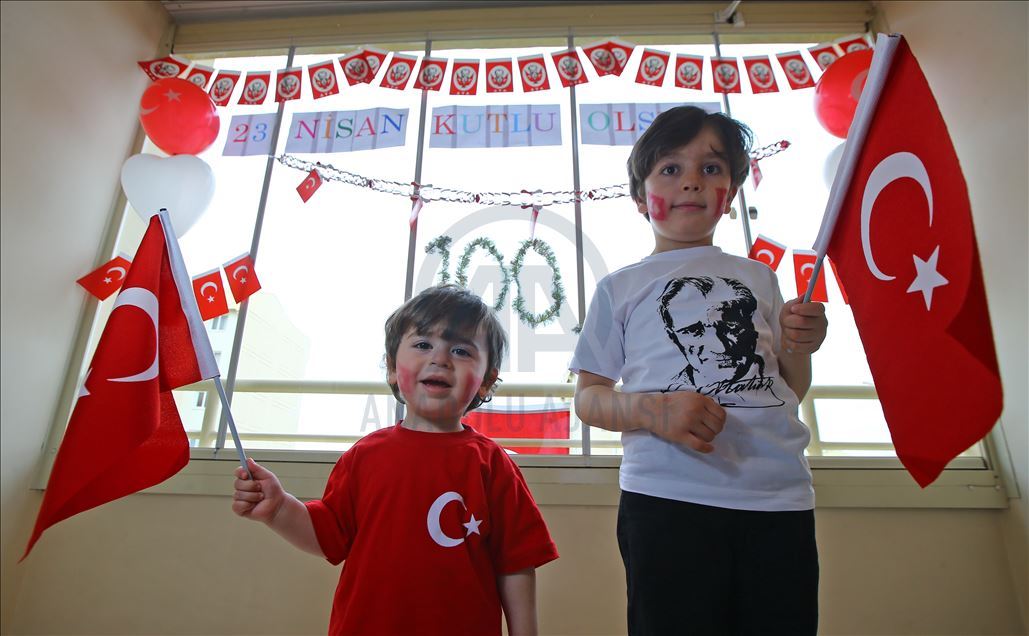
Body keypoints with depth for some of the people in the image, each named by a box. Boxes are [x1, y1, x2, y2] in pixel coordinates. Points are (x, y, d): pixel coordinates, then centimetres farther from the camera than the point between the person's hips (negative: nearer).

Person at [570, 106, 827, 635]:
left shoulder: (758, 277, 17)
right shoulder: (621, 287, 7)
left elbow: (788, 392, 22)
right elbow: (587, 398, 4)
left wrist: (798, 349, 0)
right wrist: (653, 410, -16)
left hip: (780, 497, 4)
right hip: (669, 499, -3)